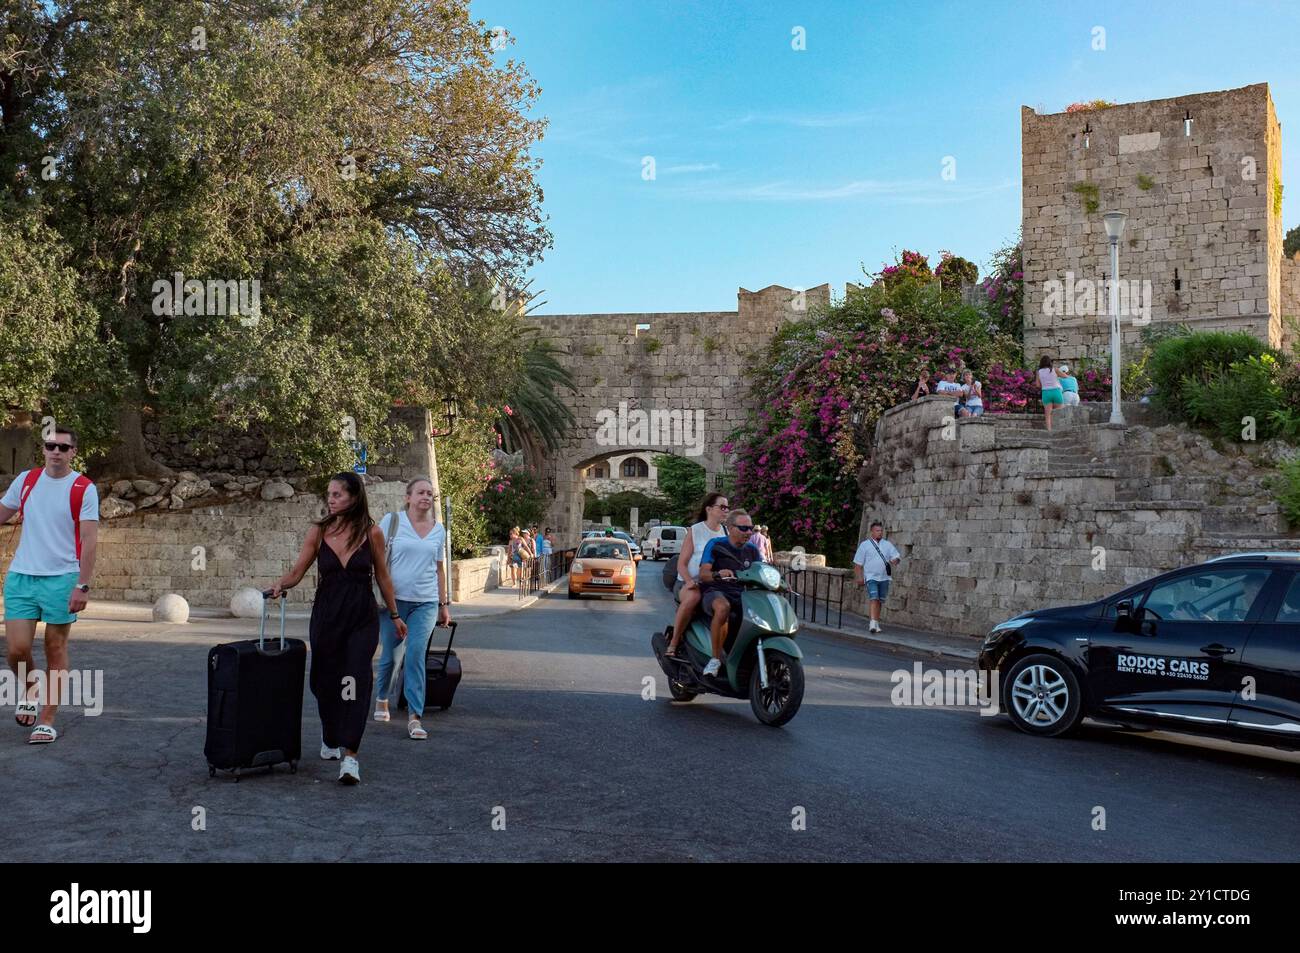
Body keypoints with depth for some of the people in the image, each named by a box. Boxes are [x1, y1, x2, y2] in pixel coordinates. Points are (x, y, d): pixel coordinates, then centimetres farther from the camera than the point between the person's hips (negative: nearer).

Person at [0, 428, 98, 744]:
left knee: (56, 651, 3)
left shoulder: (84, 489, -5)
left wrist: (82, 586, -15)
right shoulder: (26, 480, 6)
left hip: (62, 579, -3)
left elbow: (89, 540, -9)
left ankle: (46, 721, 13)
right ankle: (29, 691, 29)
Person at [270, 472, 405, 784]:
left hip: (362, 618, -2)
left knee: (355, 682, -11)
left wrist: (395, 615, 12)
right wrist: (280, 584, -21)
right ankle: (330, 740, 36)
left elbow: (382, 577, 6)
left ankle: (350, 756, -10)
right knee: (325, 680, 12)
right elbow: (297, 571, 1)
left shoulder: (371, 533, -3)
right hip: (326, 614, 2)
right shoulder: (319, 531, 0)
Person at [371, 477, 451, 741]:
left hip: (425, 603, 2)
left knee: (416, 656, -8)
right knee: (390, 655, 9)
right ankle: (381, 698, 36)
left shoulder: (439, 529, 9)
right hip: (394, 600, -1)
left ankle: (414, 717, -7)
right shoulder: (392, 521, -2)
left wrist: (444, 604, 15)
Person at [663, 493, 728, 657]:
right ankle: (674, 642, -23)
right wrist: (689, 581, -23)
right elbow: (681, 564, -4)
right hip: (689, 583, -4)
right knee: (693, 596, -38)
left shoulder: (726, 532, 13)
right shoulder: (695, 530, -1)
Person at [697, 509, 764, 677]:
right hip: (715, 593, -5)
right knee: (723, 607, -40)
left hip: (741, 595, 5)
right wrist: (718, 574, -32)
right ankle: (716, 658, -30)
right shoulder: (715, 544, 0)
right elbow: (703, 574, -10)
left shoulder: (752, 550, 15)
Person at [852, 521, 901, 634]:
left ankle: (876, 624, 20)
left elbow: (896, 556, 7)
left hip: (884, 577, 4)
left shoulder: (887, 544, 12)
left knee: (880, 601, 9)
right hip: (871, 577, -4)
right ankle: (873, 623, -23)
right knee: (874, 599, -19)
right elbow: (858, 563, 2)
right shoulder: (865, 545, 2)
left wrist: (895, 560, -17)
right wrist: (859, 577, -4)